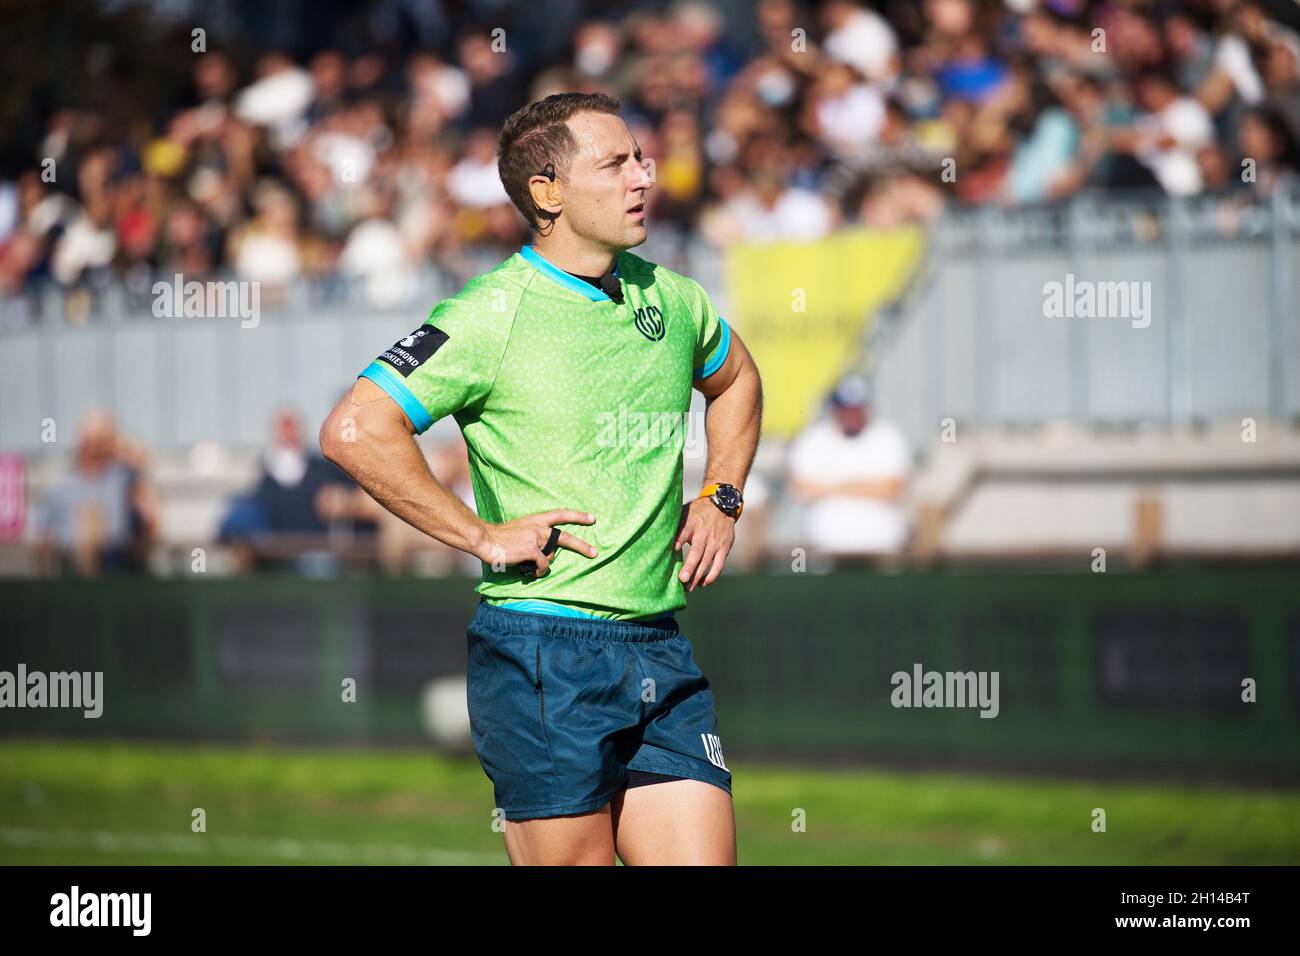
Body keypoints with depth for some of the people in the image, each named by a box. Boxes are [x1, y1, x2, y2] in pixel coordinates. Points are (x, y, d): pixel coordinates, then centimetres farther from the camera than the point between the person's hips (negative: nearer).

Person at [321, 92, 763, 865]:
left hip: (660, 649, 6)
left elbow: (736, 380, 34)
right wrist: (484, 536, -15)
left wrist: (721, 498, 19)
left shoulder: (672, 301, 11)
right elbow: (356, 431, -17)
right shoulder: (493, 316, -9)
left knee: (704, 854, -2)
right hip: (545, 654, -6)